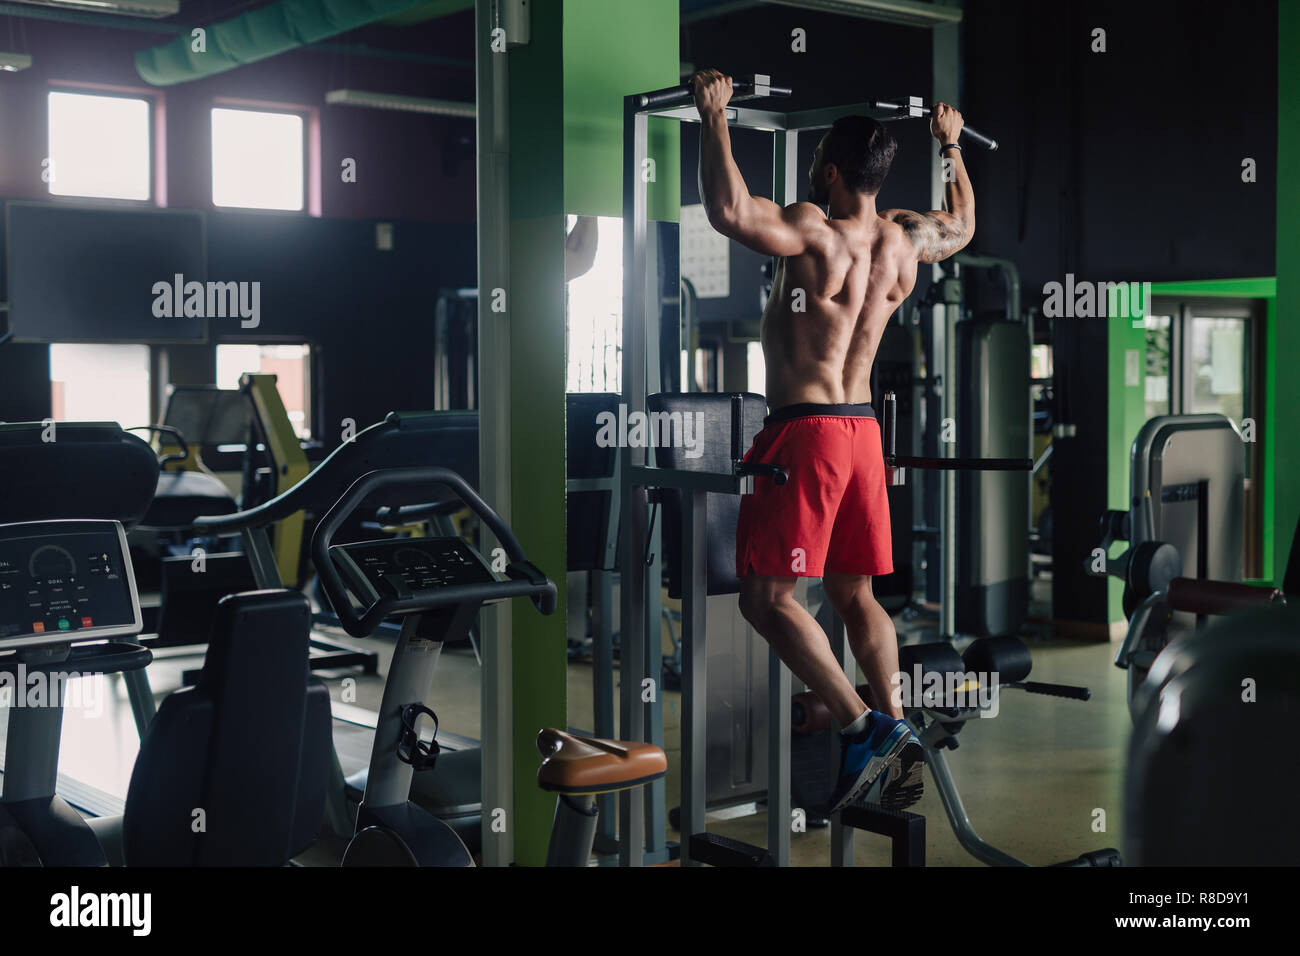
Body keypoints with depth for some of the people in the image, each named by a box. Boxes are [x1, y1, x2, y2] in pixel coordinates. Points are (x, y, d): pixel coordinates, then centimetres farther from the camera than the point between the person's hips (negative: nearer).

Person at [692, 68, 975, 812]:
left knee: (768, 598, -4)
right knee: (855, 596, 15)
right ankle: (899, 736, 10)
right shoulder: (907, 239, 7)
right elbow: (963, 225, 30)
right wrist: (951, 144, 40)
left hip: (805, 431, -8)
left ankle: (864, 727, -13)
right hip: (864, 431, 8)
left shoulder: (814, 233, -15)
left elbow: (729, 210, -31)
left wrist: (715, 118, -21)